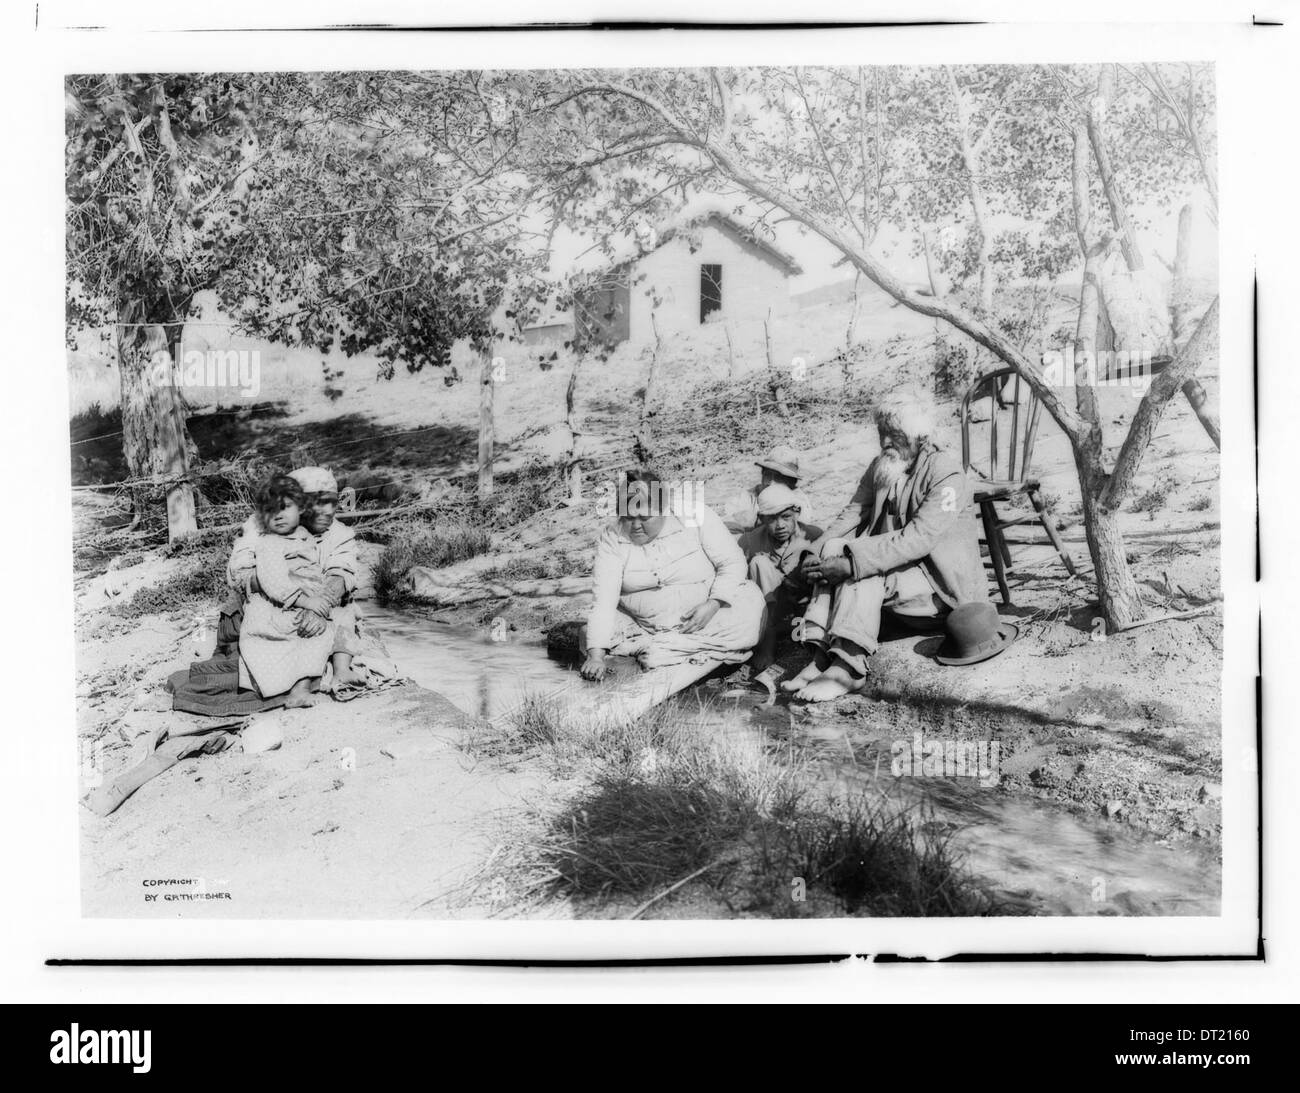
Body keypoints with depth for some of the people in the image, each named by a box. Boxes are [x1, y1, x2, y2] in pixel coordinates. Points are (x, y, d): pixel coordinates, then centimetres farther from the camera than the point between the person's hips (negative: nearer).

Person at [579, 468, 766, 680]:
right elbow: (603, 600, -17)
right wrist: (596, 655, -28)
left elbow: (733, 563, -8)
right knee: (589, 639, -20)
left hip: (704, 618, -2)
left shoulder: (696, 518, -12)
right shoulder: (612, 539, -10)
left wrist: (713, 604, -24)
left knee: (748, 620, -28)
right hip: (641, 626, 2)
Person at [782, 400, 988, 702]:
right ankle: (822, 656, -26)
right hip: (897, 565, 7)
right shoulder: (880, 466, 7)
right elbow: (852, 513, 1)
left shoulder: (946, 473, -17)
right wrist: (822, 551, -20)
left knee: (862, 574, -29)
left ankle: (848, 668, -30)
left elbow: (918, 538, -28)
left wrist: (851, 563, -35)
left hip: (940, 580, -7)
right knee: (832, 563, -19)